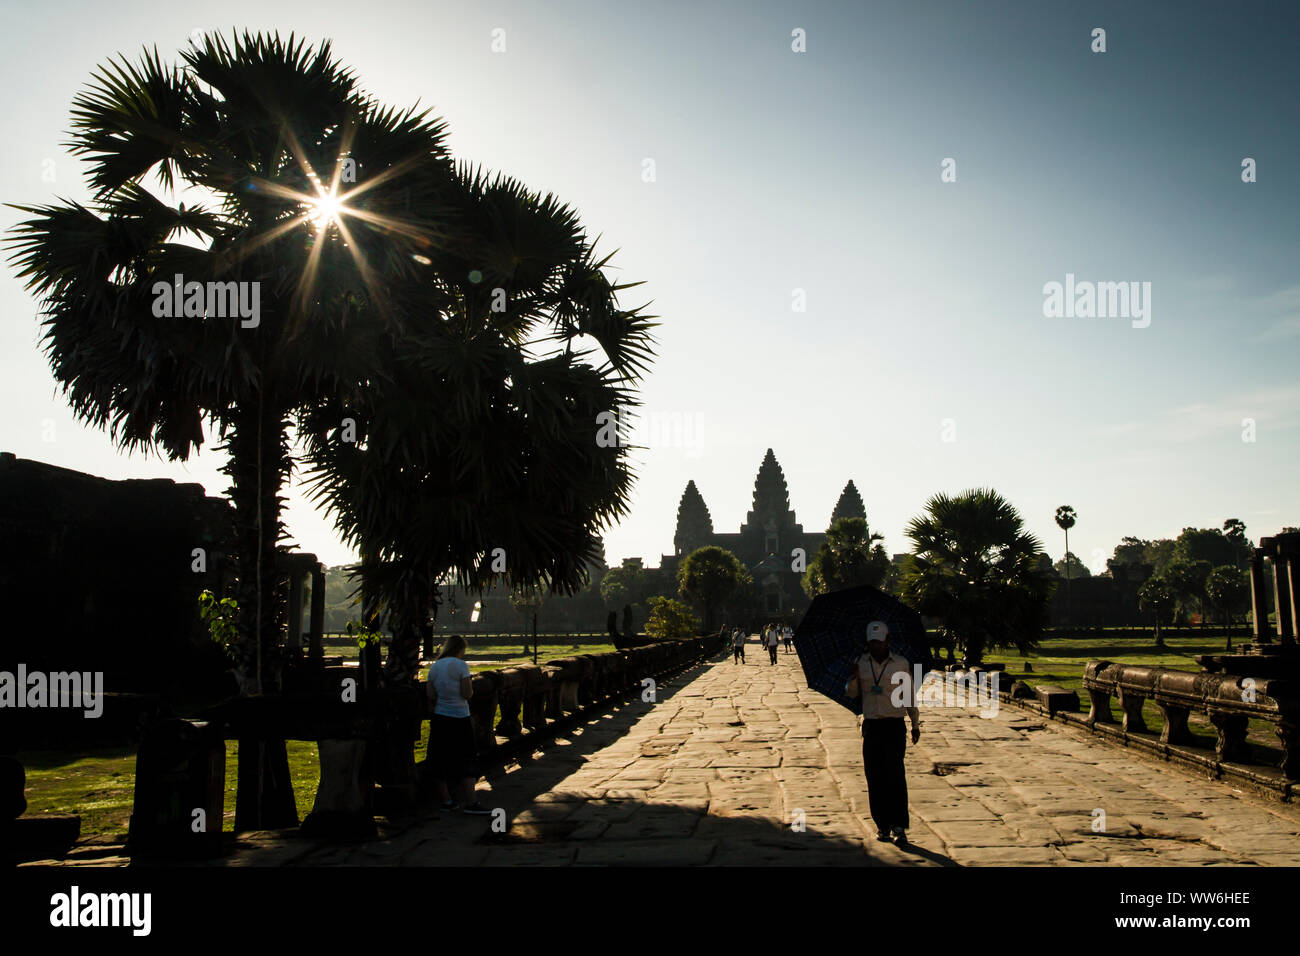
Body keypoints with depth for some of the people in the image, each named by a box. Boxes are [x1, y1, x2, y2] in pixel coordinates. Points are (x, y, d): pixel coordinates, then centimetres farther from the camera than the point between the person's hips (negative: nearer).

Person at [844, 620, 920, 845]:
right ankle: (882, 826, 12)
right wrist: (853, 678, -12)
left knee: (895, 775, -10)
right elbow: (851, 693, 10)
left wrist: (915, 724, 14)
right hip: (871, 726, 2)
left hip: (895, 726, -2)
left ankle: (899, 827, -5)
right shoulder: (861, 663, 6)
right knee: (874, 777, 2)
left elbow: (909, 696, 10)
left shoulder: (901, 663, 3)